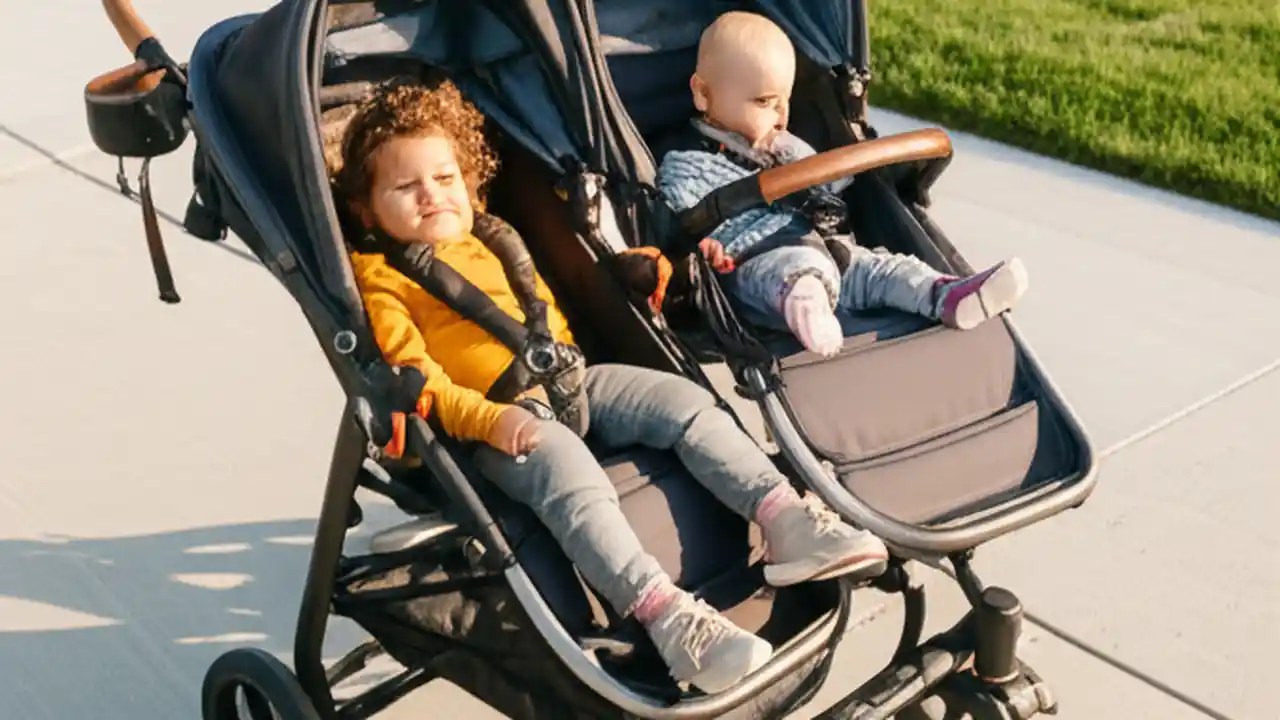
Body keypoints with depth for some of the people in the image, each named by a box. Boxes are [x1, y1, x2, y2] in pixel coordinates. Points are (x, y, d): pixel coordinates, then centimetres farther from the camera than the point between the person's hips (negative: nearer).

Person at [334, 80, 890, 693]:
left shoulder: (492, 241, 25)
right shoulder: (379, 276, 4)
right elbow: (414, 374, -9)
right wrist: (489, 419, -23)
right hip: (499, 422, -7)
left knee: (685, 400, -11)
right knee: (570, 475, -35)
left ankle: (782, 514, -21)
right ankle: (667, 616, -46)